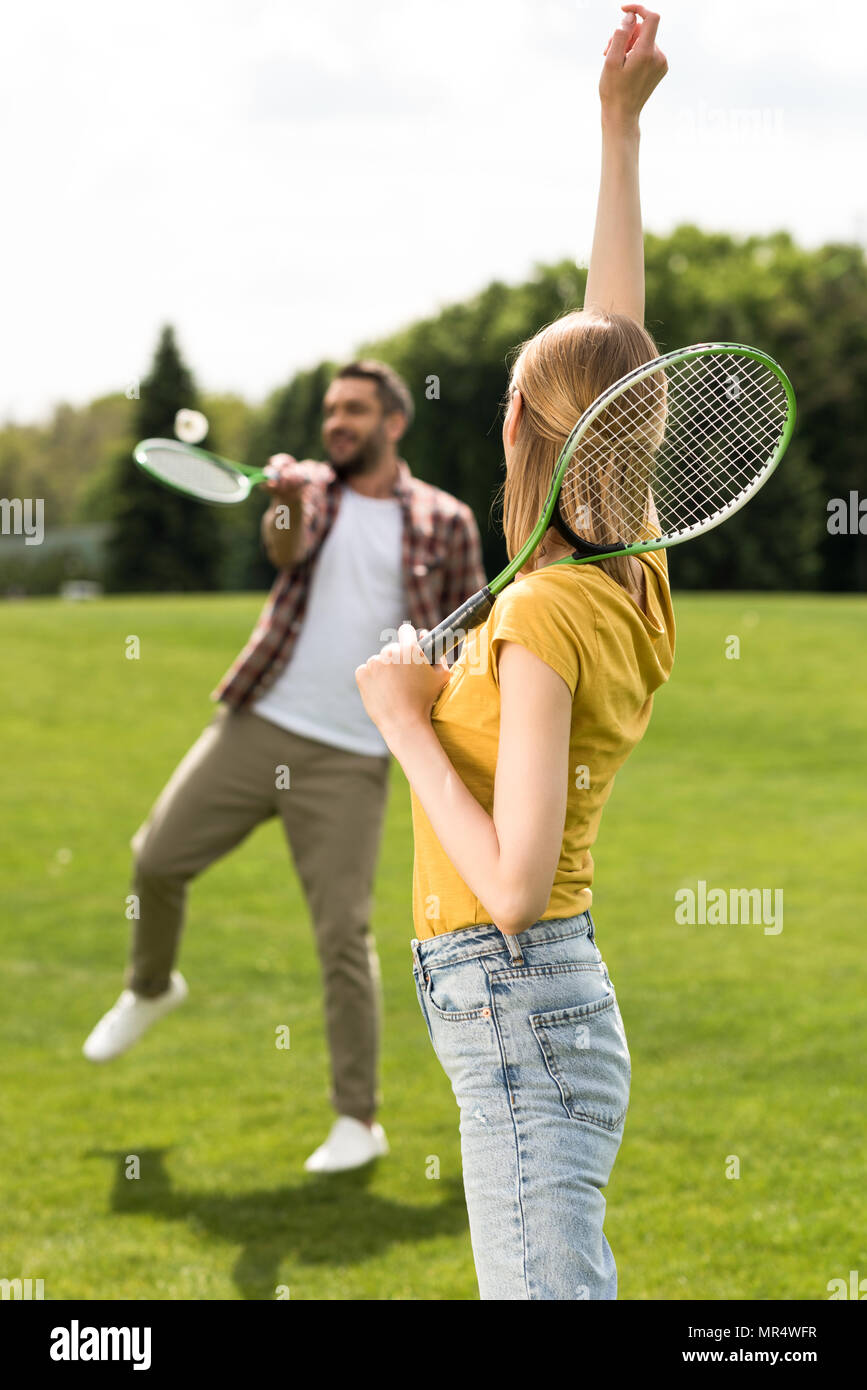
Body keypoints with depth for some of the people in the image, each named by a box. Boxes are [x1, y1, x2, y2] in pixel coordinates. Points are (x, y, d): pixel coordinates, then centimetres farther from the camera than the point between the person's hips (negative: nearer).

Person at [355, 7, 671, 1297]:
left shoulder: (543, 622, -18)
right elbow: (617, 338, 13)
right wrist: (620, 125, 16)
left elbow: (513, 884, -22)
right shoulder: (636, 585, 4)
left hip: (516, 1005, -9)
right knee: (541, 1286, 16)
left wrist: (408, 724, -12)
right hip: (544, 1004, 9)